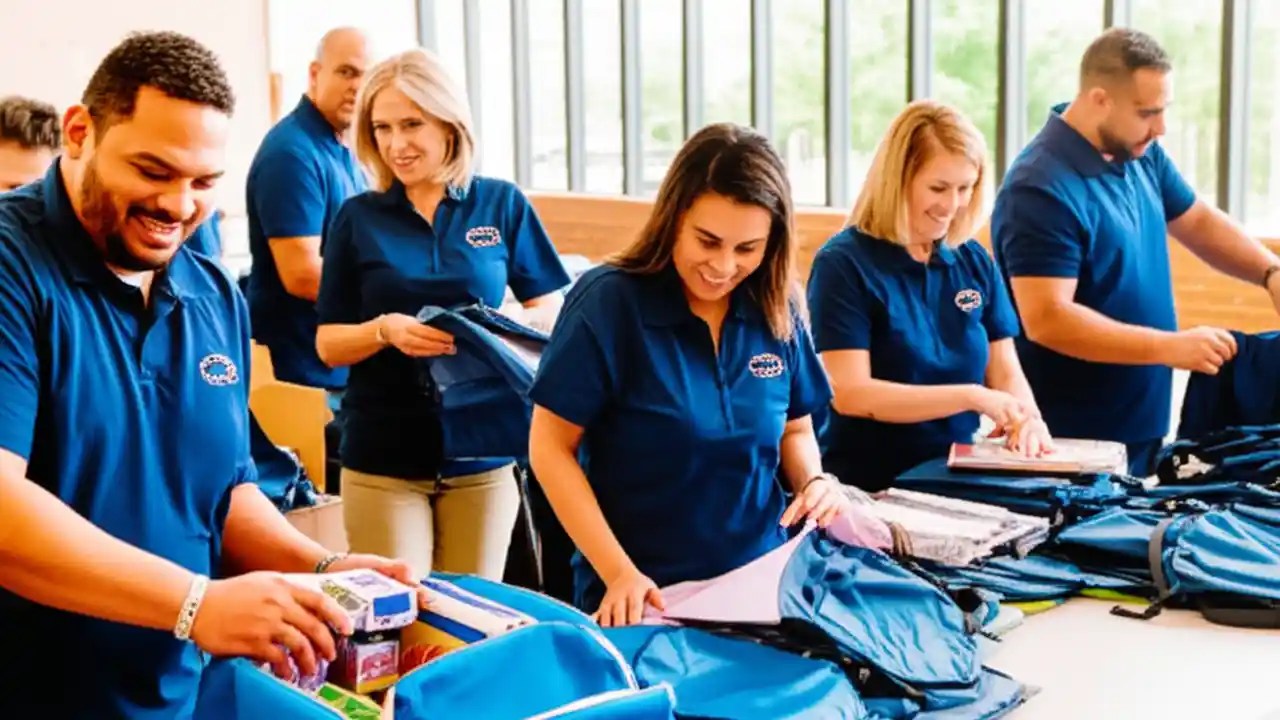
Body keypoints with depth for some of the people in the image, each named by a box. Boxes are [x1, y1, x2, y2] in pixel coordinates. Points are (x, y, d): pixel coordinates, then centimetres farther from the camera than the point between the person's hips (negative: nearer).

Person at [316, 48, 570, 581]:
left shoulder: (502, 203, 1)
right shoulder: (358, 217, 1)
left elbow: (551, 307, 5)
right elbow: (329, 345, 2)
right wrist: (385, 329, -19)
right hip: (383, 457, -1)